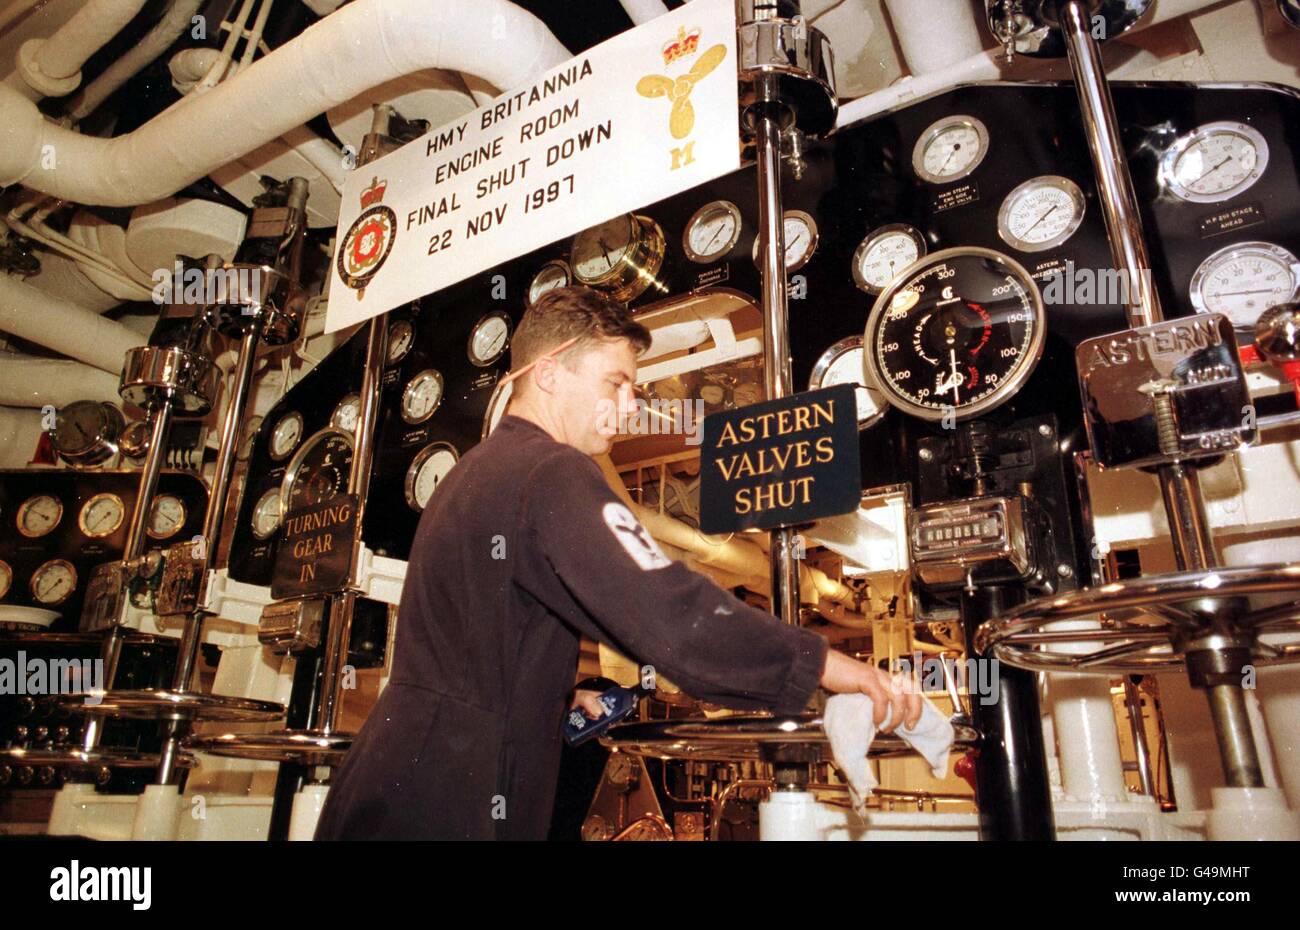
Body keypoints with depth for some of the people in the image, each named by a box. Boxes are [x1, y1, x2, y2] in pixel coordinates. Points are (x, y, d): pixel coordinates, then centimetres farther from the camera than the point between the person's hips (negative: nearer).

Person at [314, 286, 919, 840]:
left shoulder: (474, 471, 15)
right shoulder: (552, 474, -18)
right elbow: (670, 616, -29)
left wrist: (561, 693, 14)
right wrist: (826, 665, -22)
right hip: (443, 809, -10)